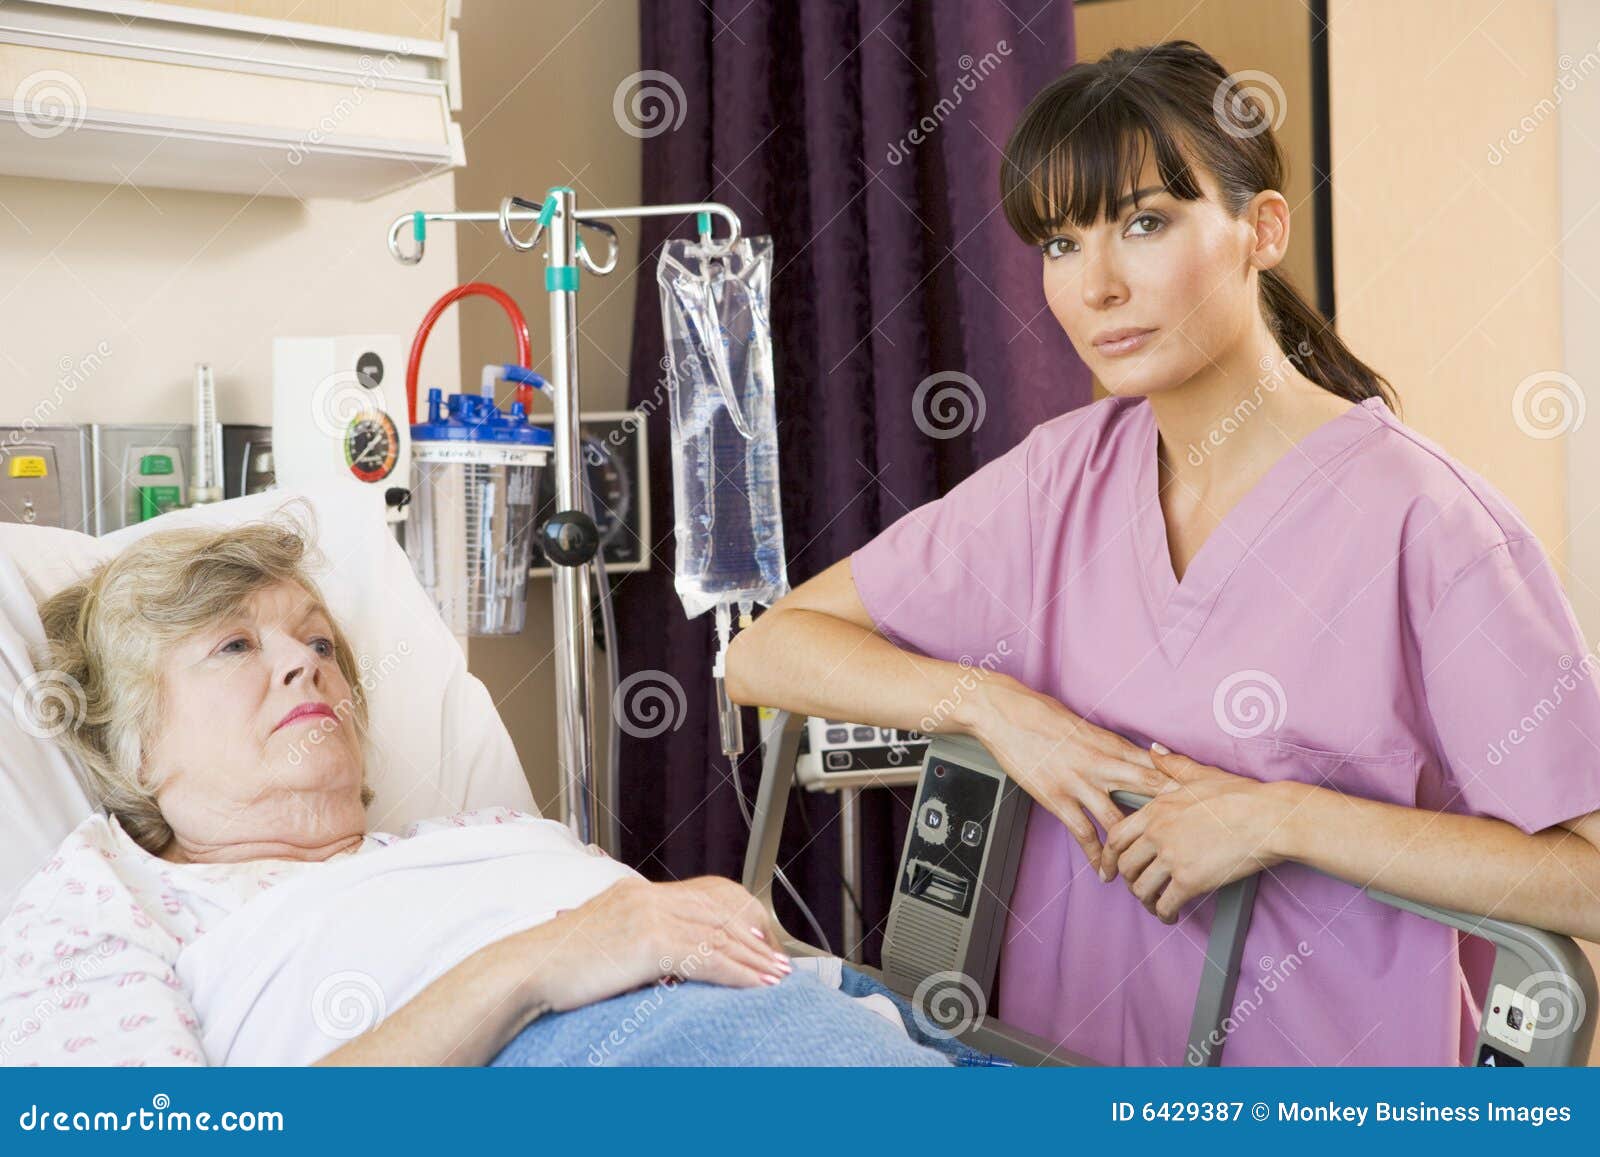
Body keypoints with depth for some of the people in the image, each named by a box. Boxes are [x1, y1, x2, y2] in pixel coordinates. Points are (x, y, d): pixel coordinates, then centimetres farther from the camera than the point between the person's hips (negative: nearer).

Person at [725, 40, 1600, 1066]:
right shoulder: (1063, 475, 0)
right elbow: (765, 656, 1)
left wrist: (1278, 817, -20)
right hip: (1058, 1043, 4)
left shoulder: (1427, 522, -14)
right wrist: (992, 704, -13)